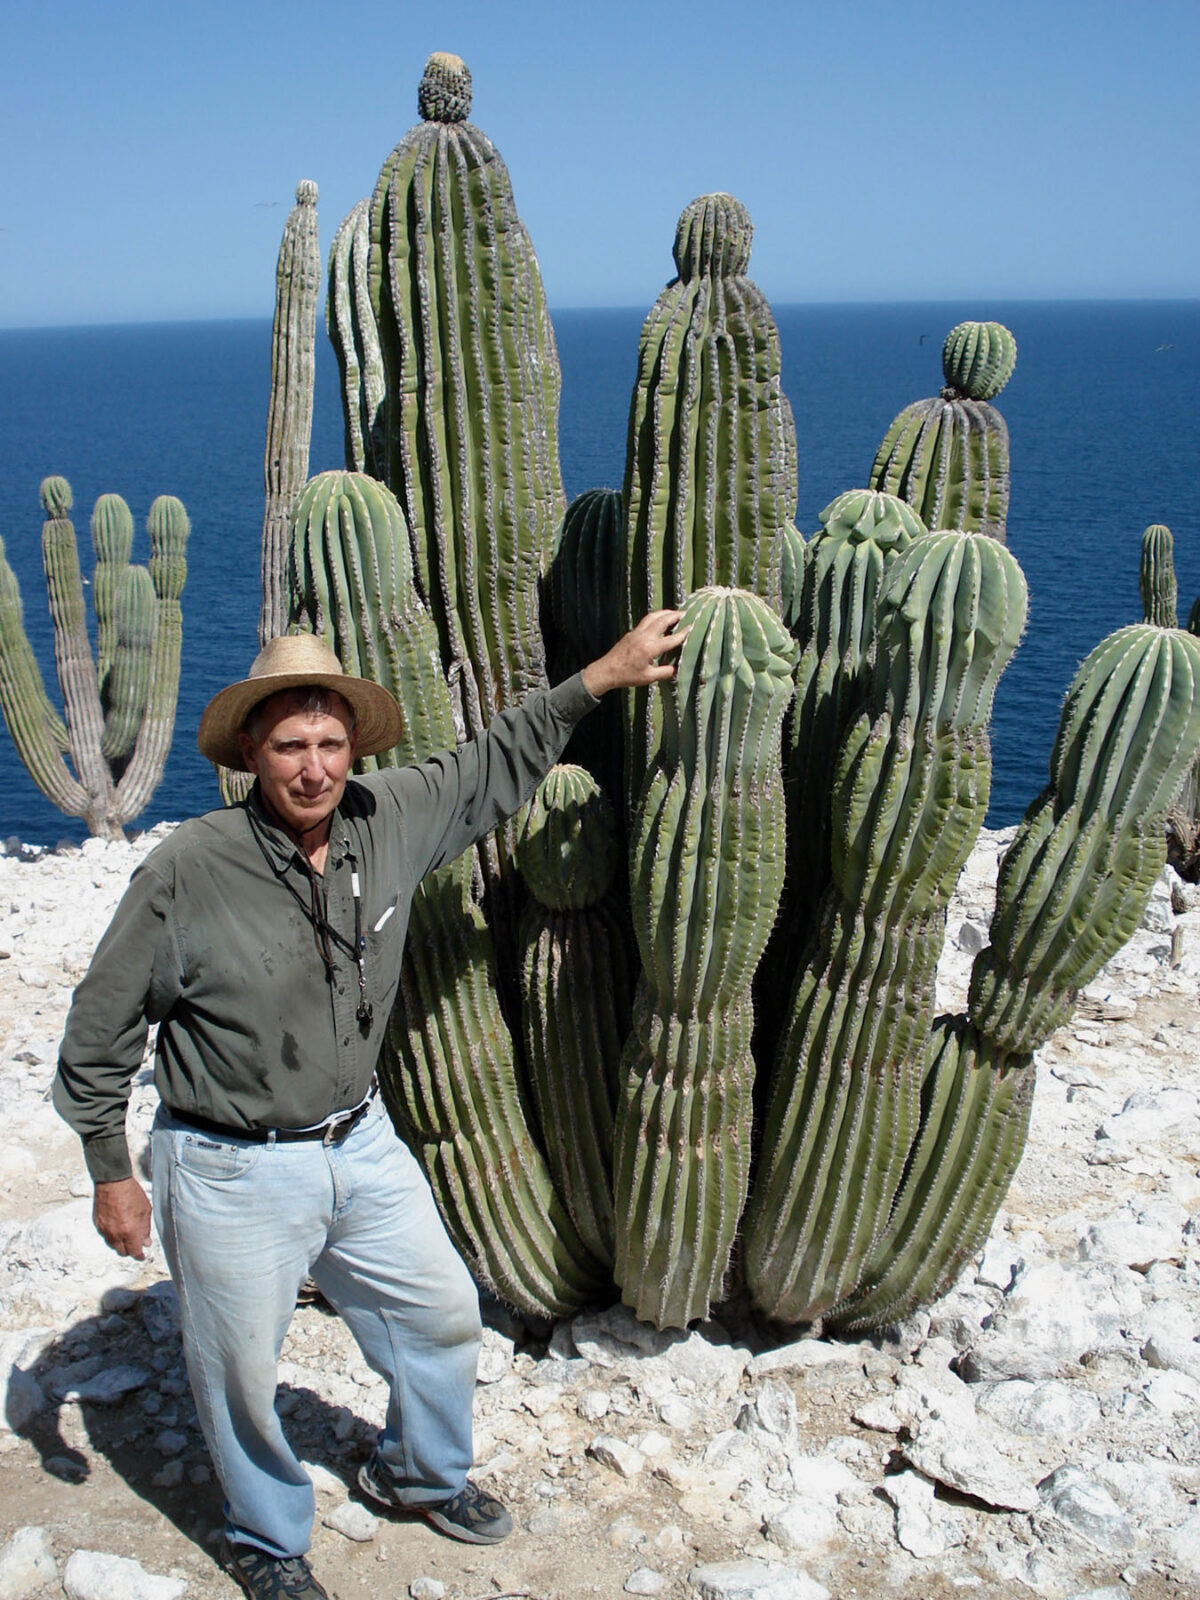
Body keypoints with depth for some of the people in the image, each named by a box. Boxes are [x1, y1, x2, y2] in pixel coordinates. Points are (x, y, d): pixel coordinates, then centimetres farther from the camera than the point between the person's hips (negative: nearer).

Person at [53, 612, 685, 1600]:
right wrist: (111, 1174, -5)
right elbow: (102, 1032, -10)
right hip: (233, 1173, -5)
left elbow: (494, 767, 8)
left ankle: (421, 1473, 49)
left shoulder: (390, 821, -8)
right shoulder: (188, 871, -21)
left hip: (360, 1142, 5)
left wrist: (602, 675, 10)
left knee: (443, 1313, 18)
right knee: (241, 1369, 13)